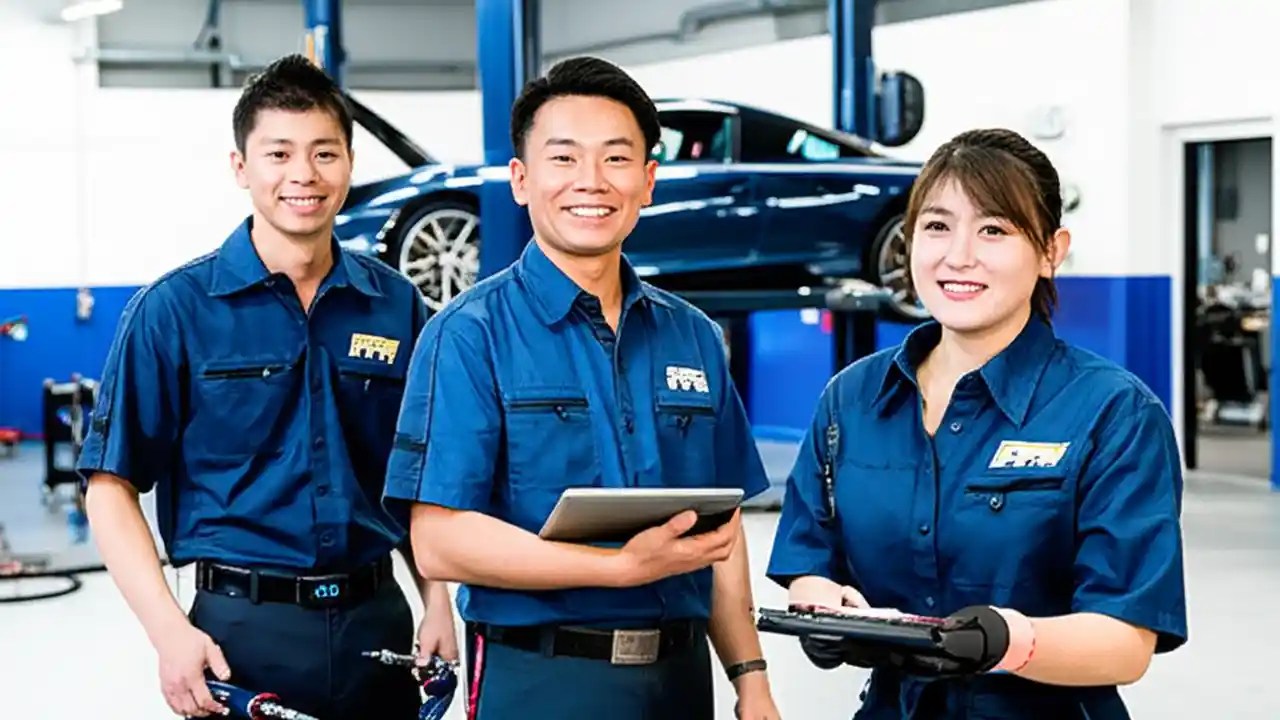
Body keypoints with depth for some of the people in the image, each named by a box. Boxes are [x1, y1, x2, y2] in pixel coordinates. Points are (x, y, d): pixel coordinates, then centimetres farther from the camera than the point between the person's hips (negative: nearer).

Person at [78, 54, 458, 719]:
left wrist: (438, 606, 1)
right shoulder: (174, 309, -4)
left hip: (377, 623, 3)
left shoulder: (397, 306, 5)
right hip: (242, 630, -3)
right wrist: (169, 630, -16)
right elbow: (112, 486, -6)